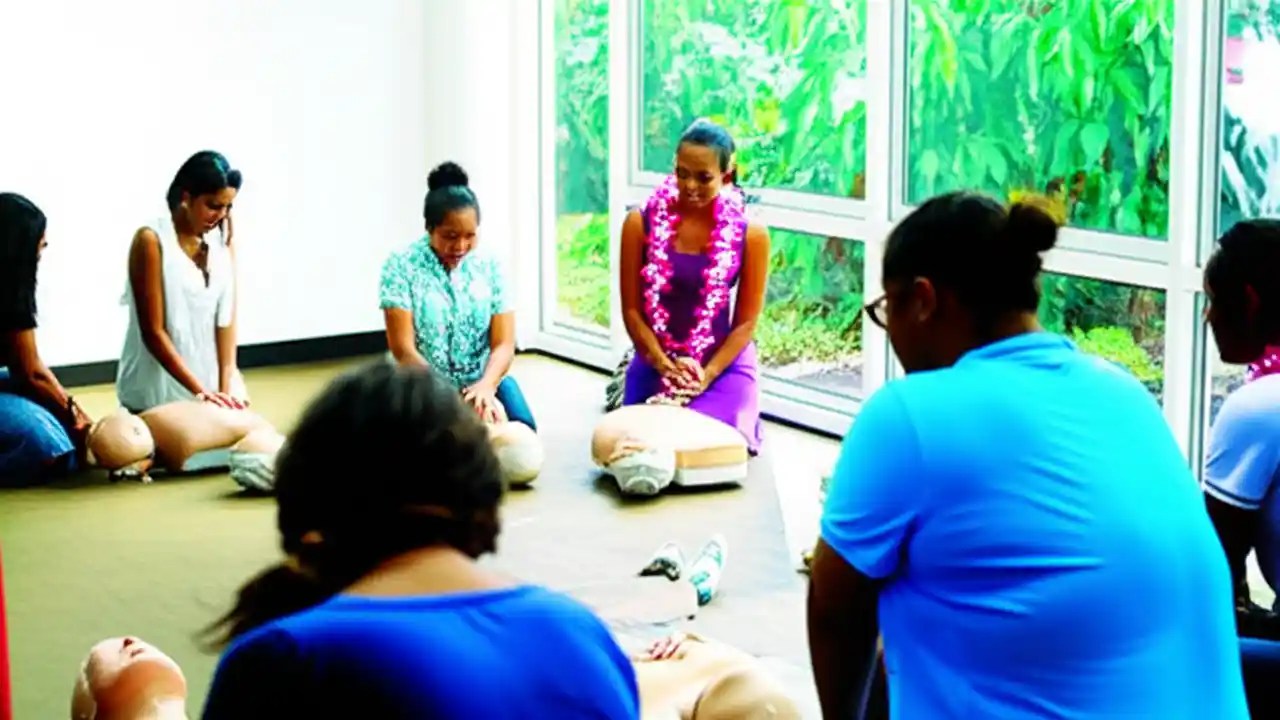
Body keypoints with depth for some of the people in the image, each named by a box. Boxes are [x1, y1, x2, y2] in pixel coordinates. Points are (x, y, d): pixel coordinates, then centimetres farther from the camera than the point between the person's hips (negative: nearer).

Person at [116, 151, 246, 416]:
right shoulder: (151, 241, -10)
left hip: (210, 385, 4)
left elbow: (226, 320, 1)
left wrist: (226, 387, -10)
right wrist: (200, 391, -18)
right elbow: (153, 332, -13)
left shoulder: (221, 240, 4)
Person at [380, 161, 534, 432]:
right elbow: (403, 350, -12)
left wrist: (486, 386, -26)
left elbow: (504, 344, -4)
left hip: (483, 382, 2)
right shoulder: (401, 266, -7)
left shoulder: (489, 265, 2)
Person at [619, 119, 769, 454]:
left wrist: (706, 375, -16)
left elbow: (746, 322, -5)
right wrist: (666, 367, -15)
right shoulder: (641, 223, -8)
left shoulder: (750, 234, -9)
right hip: (655, 362, 1)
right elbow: (631, 309, -4)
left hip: (724, 364, -1)